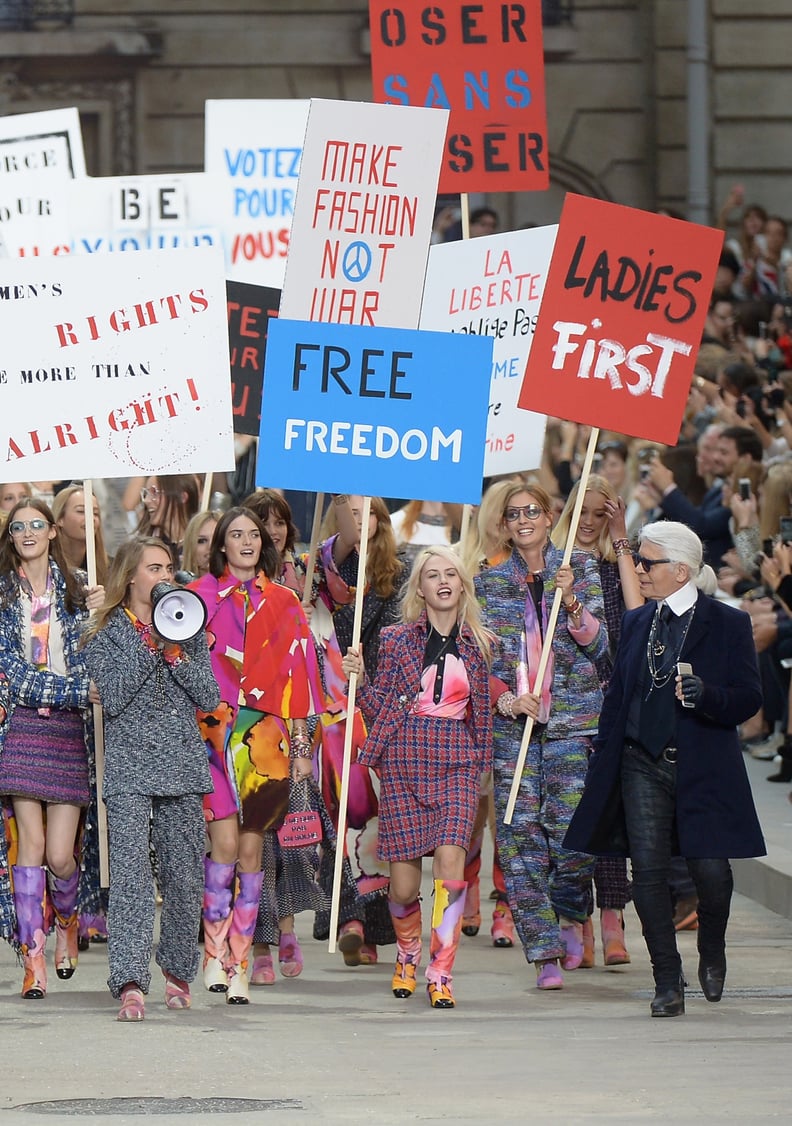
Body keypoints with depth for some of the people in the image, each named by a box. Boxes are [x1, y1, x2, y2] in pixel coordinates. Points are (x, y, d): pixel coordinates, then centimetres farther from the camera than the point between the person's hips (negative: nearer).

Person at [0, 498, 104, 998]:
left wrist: (99, 613, -8)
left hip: (70, 730, 1)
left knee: (60, 855, -4)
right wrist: (77, 689, -14)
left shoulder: (78, 588, 11)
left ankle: (67, 921, 28)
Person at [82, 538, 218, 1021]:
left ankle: (178, 969, 25)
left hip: (184, 765, 3)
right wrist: (149, 644, -12)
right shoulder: (107, 634, 4)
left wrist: (176, 653, -7)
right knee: (131, 872, -15)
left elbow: (210, 697, 5)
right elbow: (113, 697, -10)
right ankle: (131, 983, -23)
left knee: (184, 874, 5)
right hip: (130, 768, -3)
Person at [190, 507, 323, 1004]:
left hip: (266, 737, 2)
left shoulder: (283, 604, 12)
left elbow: (297, 675, 11)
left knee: (251, 848, 0)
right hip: (214, 732, -2)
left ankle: (239, 964, 4)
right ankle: (215, 953, -7)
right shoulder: (200, 597, 7)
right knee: (226, 841, -15)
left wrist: (301, 744, 7)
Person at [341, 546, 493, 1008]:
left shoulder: (480, 644, 11)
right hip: (403, 759, 0)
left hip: (458, 763, 0)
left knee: (451, 857, -20)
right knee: (405, 882, -2)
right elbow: (381, 708, 7)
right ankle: (407, 954, 30)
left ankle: (440, 974, -13)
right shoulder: (398, 640, 6)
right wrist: (360, 679, -7)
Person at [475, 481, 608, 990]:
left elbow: (598, 646, 3)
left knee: (569, 826, -11)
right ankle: (545, 952, -2)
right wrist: (505, 698, -8)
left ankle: (571, 914, 19)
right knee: (520, 833, -6)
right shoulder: (489, 581, 11)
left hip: (572, 718, -1)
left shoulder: (582, 571, 7)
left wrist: (572, 603, -13)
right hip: (511, 720, 1)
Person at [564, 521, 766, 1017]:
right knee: (649, 870, -4)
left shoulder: (728, 624, -1)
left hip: (703, 768, -4)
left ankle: (712, 952, 23)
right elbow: (617, 695, 16)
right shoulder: (637, 622, 13)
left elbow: (749, 697, -5)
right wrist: (602, 759, 12)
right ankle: (668, 981, 5)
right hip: (643, 766, 4)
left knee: (710, 869, -8)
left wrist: (705, 695, -24)